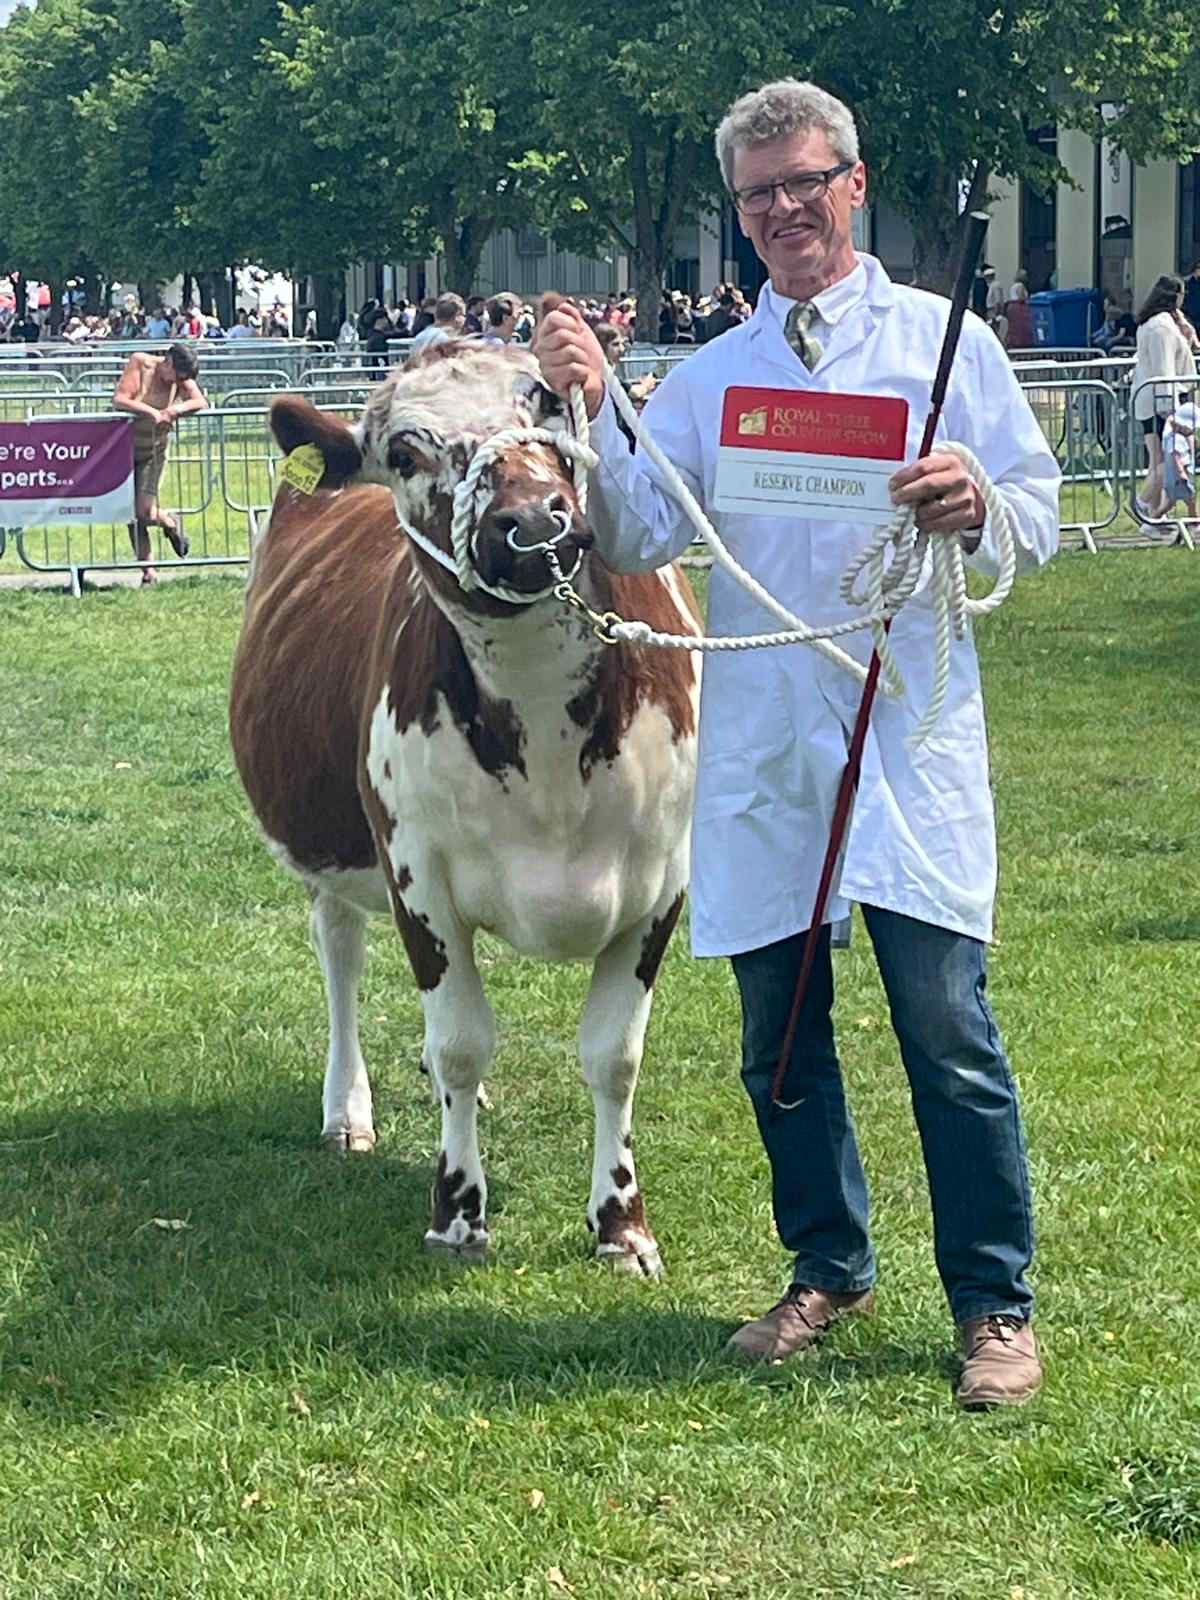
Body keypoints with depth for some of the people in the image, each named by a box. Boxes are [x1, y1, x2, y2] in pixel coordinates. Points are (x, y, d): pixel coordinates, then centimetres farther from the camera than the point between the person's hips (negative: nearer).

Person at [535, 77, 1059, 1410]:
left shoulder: (943, 341, 7)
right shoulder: (706, 379, 15)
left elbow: (1038, 520, 6)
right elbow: (639, 538, 5)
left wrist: (975, 511, -17)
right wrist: (591, 414, -11)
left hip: (909, 733, -3)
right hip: (755, 740, 4)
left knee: (947, 1023, -7)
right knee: (779, 1033, 8)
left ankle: (995, 1306, 1)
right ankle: (828, 1272, 23)